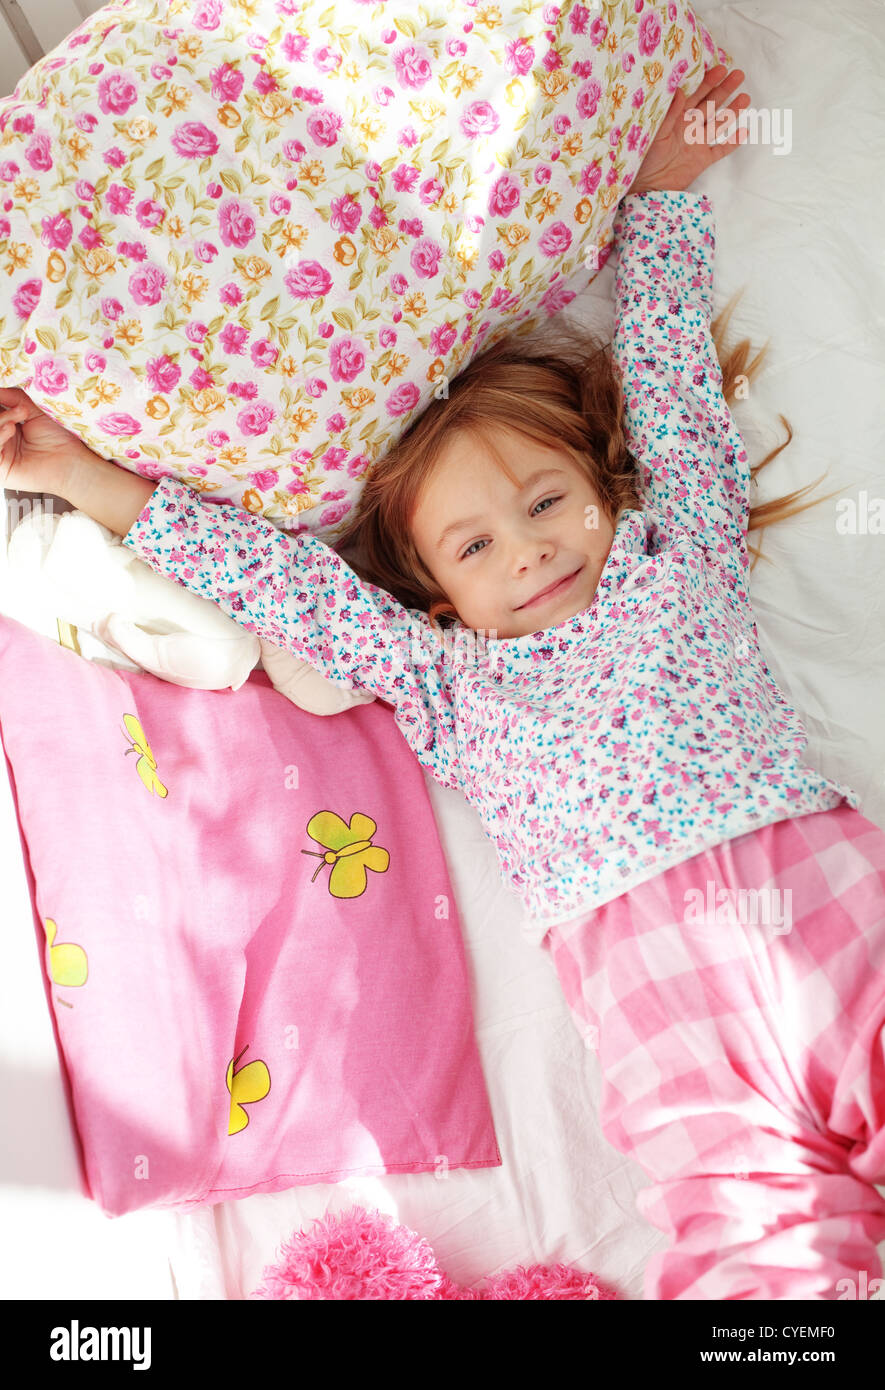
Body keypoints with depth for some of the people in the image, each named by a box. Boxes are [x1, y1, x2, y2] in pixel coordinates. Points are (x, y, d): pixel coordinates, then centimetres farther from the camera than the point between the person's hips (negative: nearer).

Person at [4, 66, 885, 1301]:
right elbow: (271, 573, 15)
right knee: (743, 1219, -18)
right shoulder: (442, 674, 14)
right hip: (646, 954, -1)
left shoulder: (677, 549, 18)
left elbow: (669, 378, 25)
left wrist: (660, 193, 34)